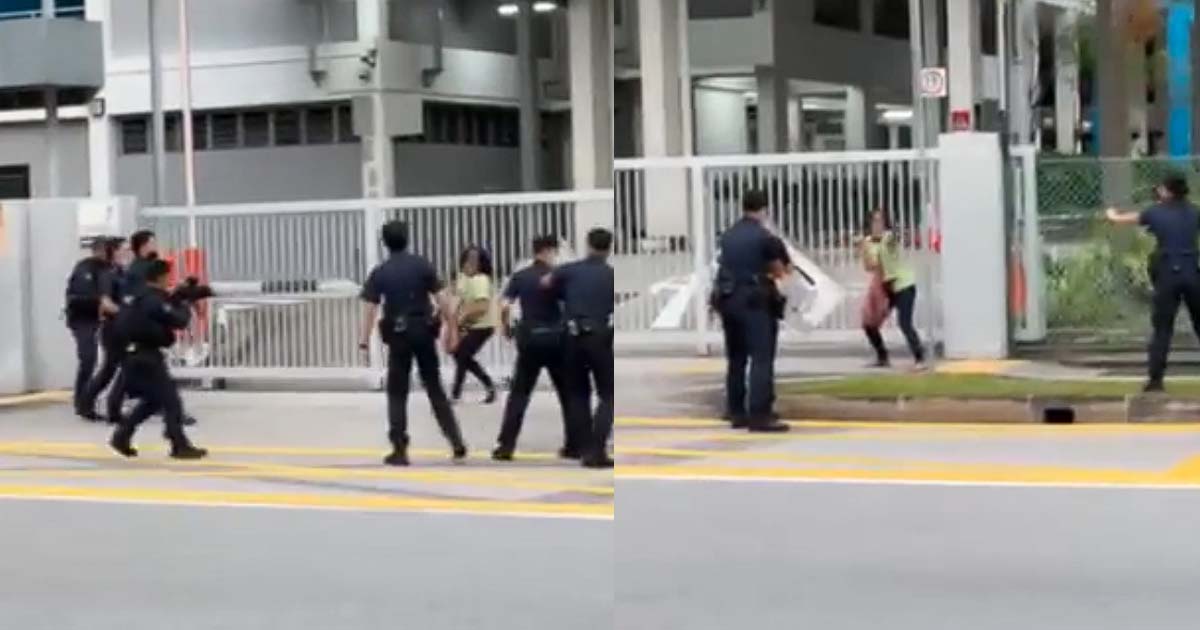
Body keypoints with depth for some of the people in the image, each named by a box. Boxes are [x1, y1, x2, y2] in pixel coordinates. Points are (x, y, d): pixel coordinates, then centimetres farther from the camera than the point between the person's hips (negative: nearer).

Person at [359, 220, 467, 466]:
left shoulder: (379, 273, -2)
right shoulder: (422, 265, 1)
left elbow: (370, 307, -8)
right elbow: (441, 298, -1)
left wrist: (365, 338, -7)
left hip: (399, 335, -1)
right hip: (424, 332, 2)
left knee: (397, 393, 6)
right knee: (435, 388, 12)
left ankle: (400, 450, 1)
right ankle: (457, 442, 8)